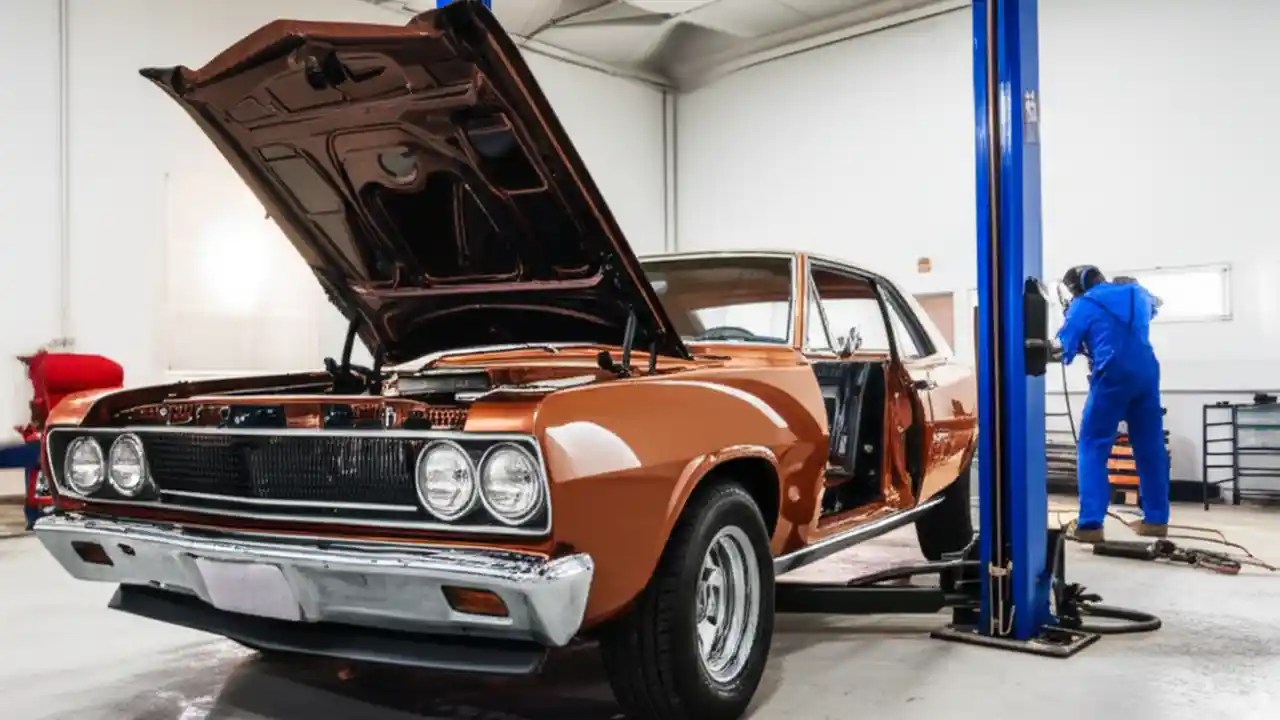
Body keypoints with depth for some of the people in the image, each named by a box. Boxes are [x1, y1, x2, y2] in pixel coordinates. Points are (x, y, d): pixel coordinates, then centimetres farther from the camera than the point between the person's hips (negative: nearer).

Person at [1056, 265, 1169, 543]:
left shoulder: (1083, 305, 1)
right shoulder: (1137, 293, 18)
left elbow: (1063, 348, 0)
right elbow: (1152, 306, 42)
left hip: (1113, 375, -6)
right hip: (1147, 372, 6)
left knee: (1092, 447, -1)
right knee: (1150, 446, 12)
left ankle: (1090, 524, -10)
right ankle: (1156, 519, 18)